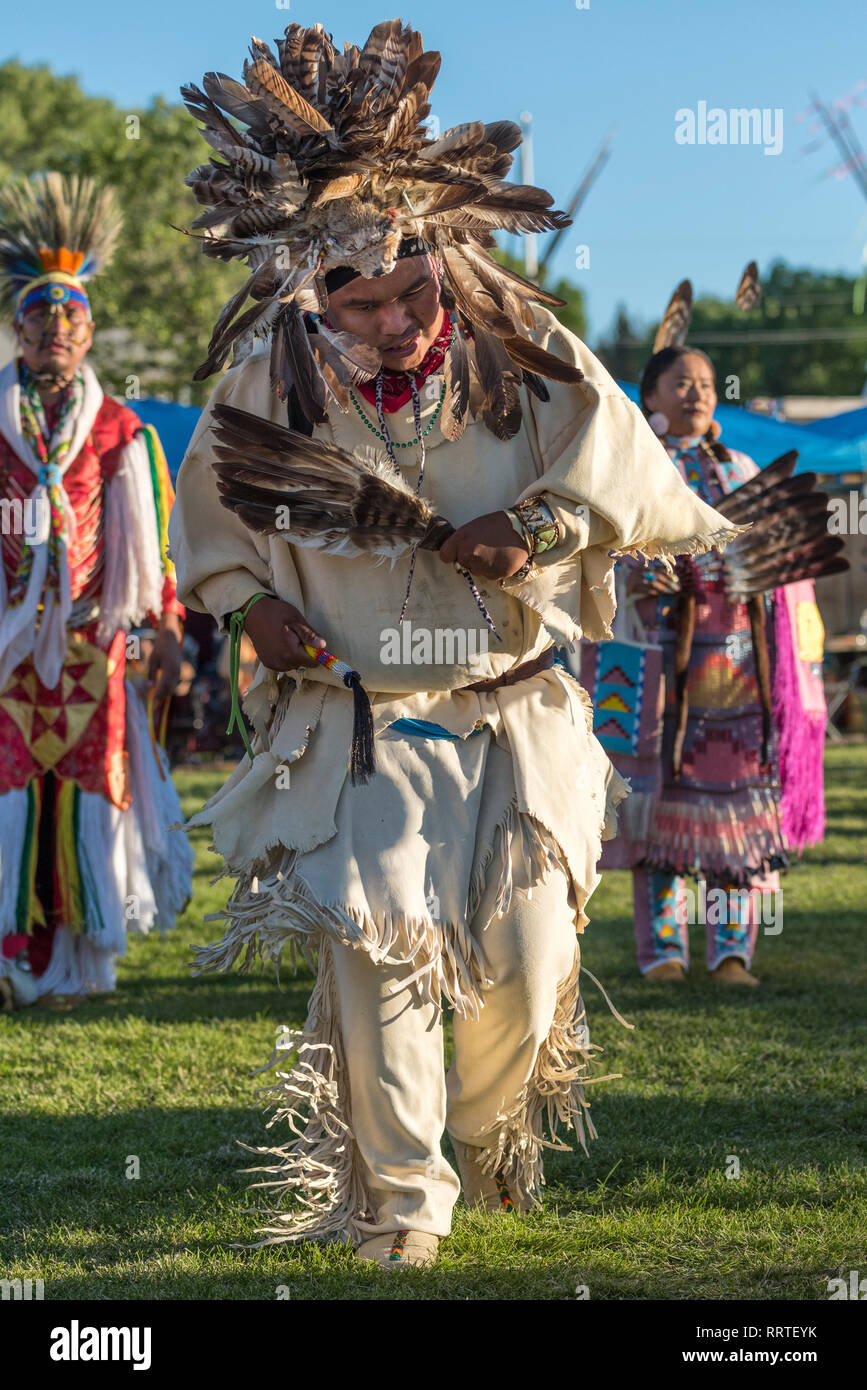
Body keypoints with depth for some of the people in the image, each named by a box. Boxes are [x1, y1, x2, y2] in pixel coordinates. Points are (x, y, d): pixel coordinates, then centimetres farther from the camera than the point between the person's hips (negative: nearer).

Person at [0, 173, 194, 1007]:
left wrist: (166, 631, 5)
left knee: (87, 790, -3)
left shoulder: (117, 431, 9)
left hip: (91, 646, 1)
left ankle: (77, 957, 5)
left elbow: (149, 541, 11)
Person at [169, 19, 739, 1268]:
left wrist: (531, 525, -13)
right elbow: (208, 510, 10)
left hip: (512, 721, 1)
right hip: (354, 724, -1)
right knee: (373, 936, -17)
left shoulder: (531, 360, -10)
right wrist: (248, 602, -8)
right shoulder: (271, 387, -9)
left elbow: (632, 486, 3)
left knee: (523, 955, 3)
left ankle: (493, 1135, 36)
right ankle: (399, 1202, -2)